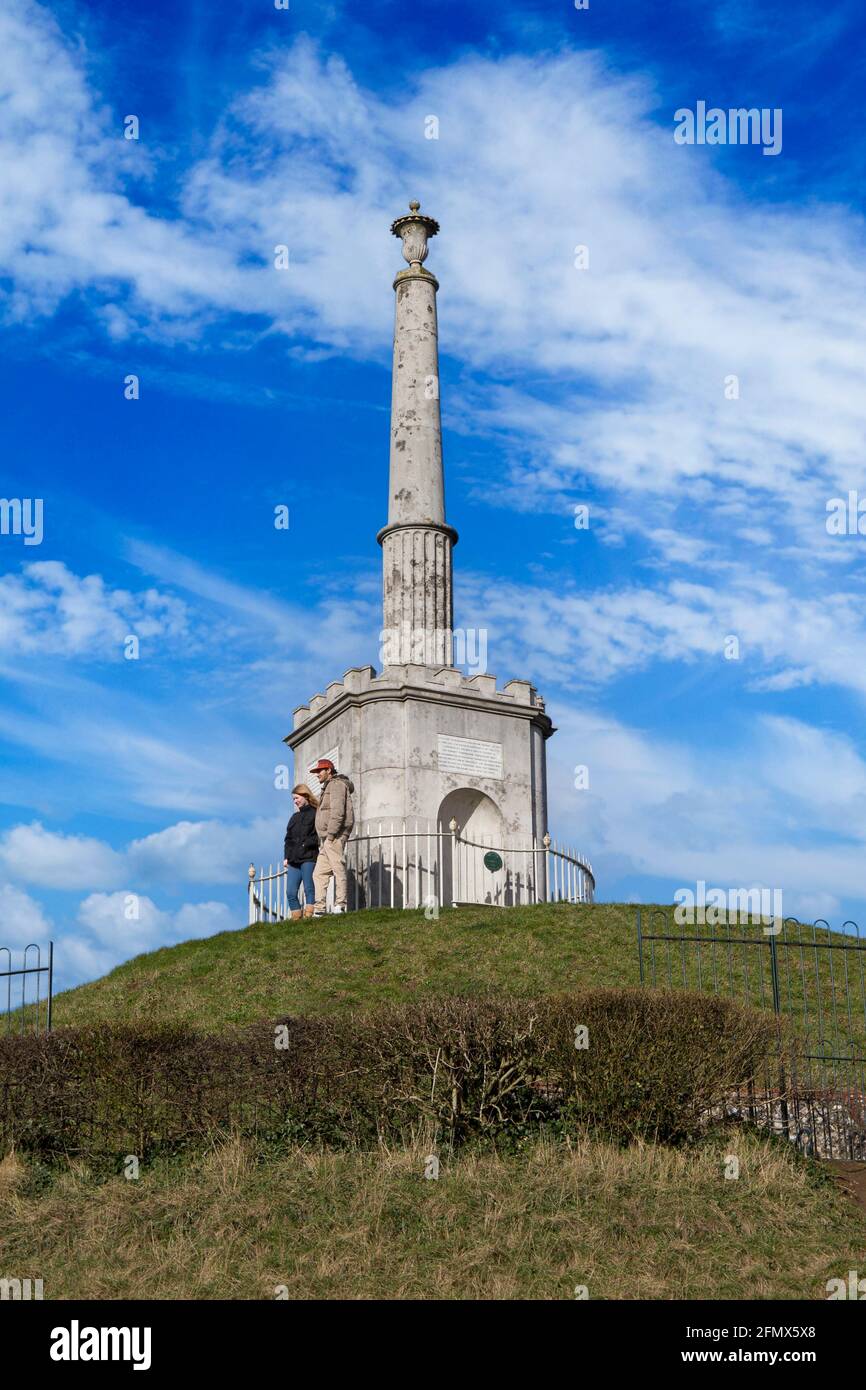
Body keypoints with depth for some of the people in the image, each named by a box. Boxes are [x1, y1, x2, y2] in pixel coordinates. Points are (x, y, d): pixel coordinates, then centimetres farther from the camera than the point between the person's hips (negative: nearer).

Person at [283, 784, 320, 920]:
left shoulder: (315, 814, 0)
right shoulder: (295, 817, 22)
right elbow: (288, 839, 23)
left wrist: (307, 843, -19)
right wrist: (286, 856, 13)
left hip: (309, 859, -7)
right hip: (294, 860, 7)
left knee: (309, 889, -8)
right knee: (291, 892, 1)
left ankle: (309, 915, -7)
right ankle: (296, 918, 5)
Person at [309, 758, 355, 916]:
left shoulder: (336, 784, -3)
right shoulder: (327, 787, 29)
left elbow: (338, 811, -16)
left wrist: (331, 833, -20)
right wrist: (322, 840, 17)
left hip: (334, 836, -10)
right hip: (326, 839, 10)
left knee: (338, 869, -11)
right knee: (319, 873, 5)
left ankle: (340, 905, -15)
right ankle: (319, 908, 1)